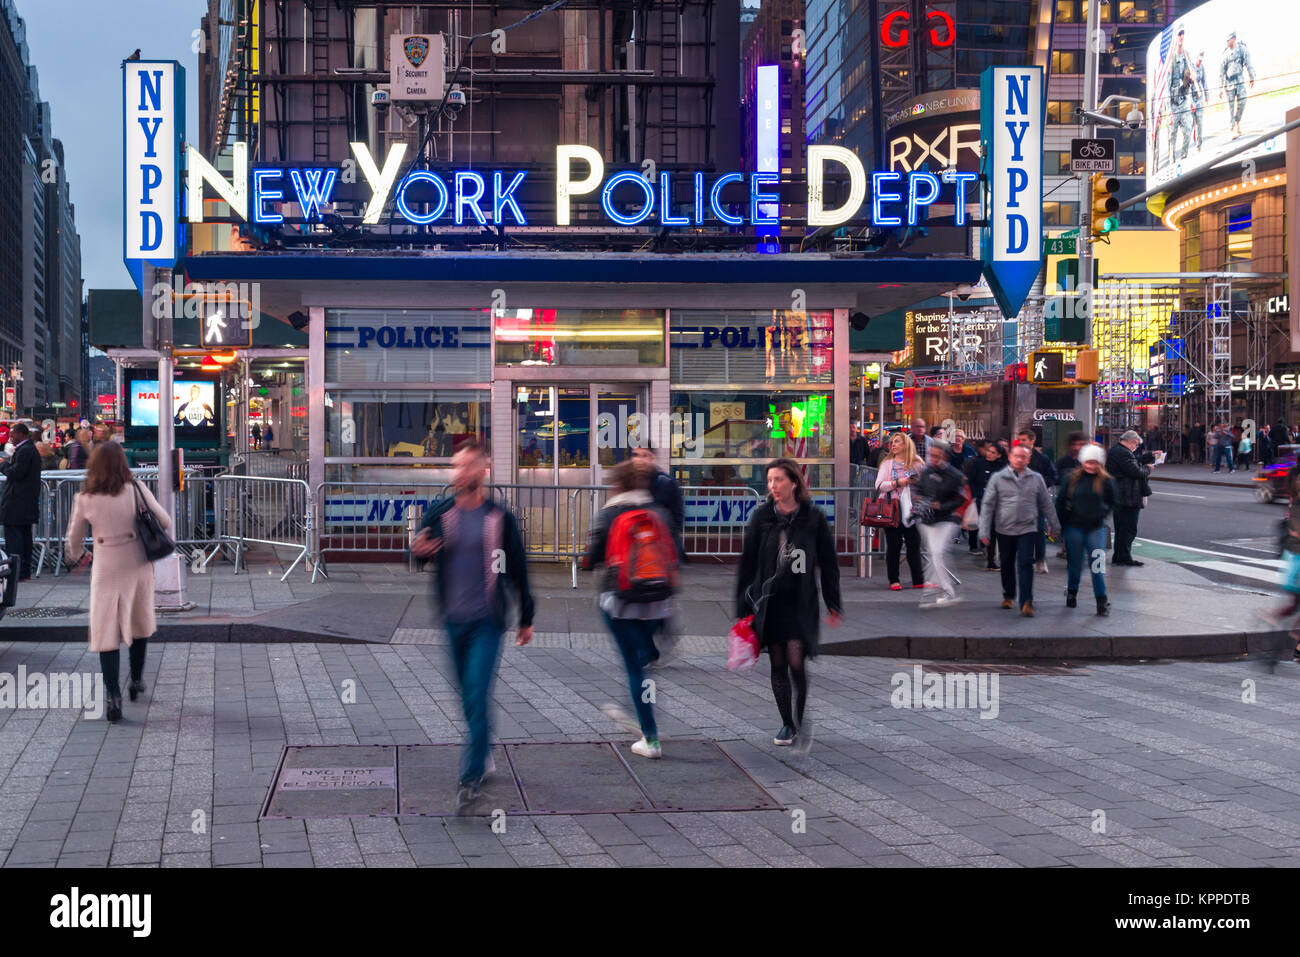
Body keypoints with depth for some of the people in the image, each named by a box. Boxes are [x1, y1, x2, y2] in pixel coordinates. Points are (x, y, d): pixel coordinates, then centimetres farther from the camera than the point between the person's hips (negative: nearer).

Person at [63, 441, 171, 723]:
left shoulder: (84, 499, -7)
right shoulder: (135, 489, -7)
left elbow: (74, 538, 6)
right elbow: (165, 522, 0)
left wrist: (77, 556, 28)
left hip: (106, 569, -1)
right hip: (138, 564, 2)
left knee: (107, 633, 2)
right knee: (139, 623, 22)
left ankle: (113, 697, -9)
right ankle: (136, 681, 34)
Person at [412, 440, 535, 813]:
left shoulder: (500, 519, -2)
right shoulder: (438, 514, 3)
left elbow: (517, 571, 4)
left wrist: (526, 619, 8)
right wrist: (418, 550, -19)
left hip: (487, 621, -3)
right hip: (452, 620, 3)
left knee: (476, 697, -12)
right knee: (468, 698, 12)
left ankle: (470, 778, -11)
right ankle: (484, 755, 30)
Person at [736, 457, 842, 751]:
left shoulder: (813, 518, -1)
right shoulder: (761, 517, 2)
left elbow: (828, 564, 5)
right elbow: (747, 563, 5)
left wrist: (834, 605, 3)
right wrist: (742, 607, 3)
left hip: (801, 602, -2)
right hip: (769, 601, 2)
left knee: (796, 660, -14)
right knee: (778, 664, 6)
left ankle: (801, 718, 6)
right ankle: (787, 725, 19)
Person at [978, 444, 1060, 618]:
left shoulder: (1036, 478, 5)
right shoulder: (998, 478, 0)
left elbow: (1046, 504, 13)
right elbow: (987, 504, 1)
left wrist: (1054, 527, 16)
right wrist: (984, 530, -4)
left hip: (1028, 529, -1)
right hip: (1005, 530, 1)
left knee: (1025, 564, -11)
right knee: (1007, 565, 13)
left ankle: (1026, 603, -13)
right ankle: (1008, 596, 34)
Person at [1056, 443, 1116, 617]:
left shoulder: (1105, 481, 0)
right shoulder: (1072, 479, 1)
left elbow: (1111, 504, 12)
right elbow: (1060, 501, 8)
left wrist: (1101, 515, 0)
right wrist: (1063, 524, 4)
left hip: (1096, 529, -1)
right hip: (1074, 527, 1)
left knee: (1097, 564, -5)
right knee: (1075, 562, 10)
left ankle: (1102, 600, -1)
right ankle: (1072, 593, 30)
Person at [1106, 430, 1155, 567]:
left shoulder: (1115, 450, 14)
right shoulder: (1123, 453, -19)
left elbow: (1135, 462, 22)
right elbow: (1136, 471, -23)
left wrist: (1151, 456, 18)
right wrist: (1147, 468, -4)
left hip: (1118, 497, 11)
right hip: (1128, 498, -11)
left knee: (1120, 528, 16)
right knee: (1129, 529, -5)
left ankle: (1118, 557, 21)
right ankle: (1124, 557, -4)